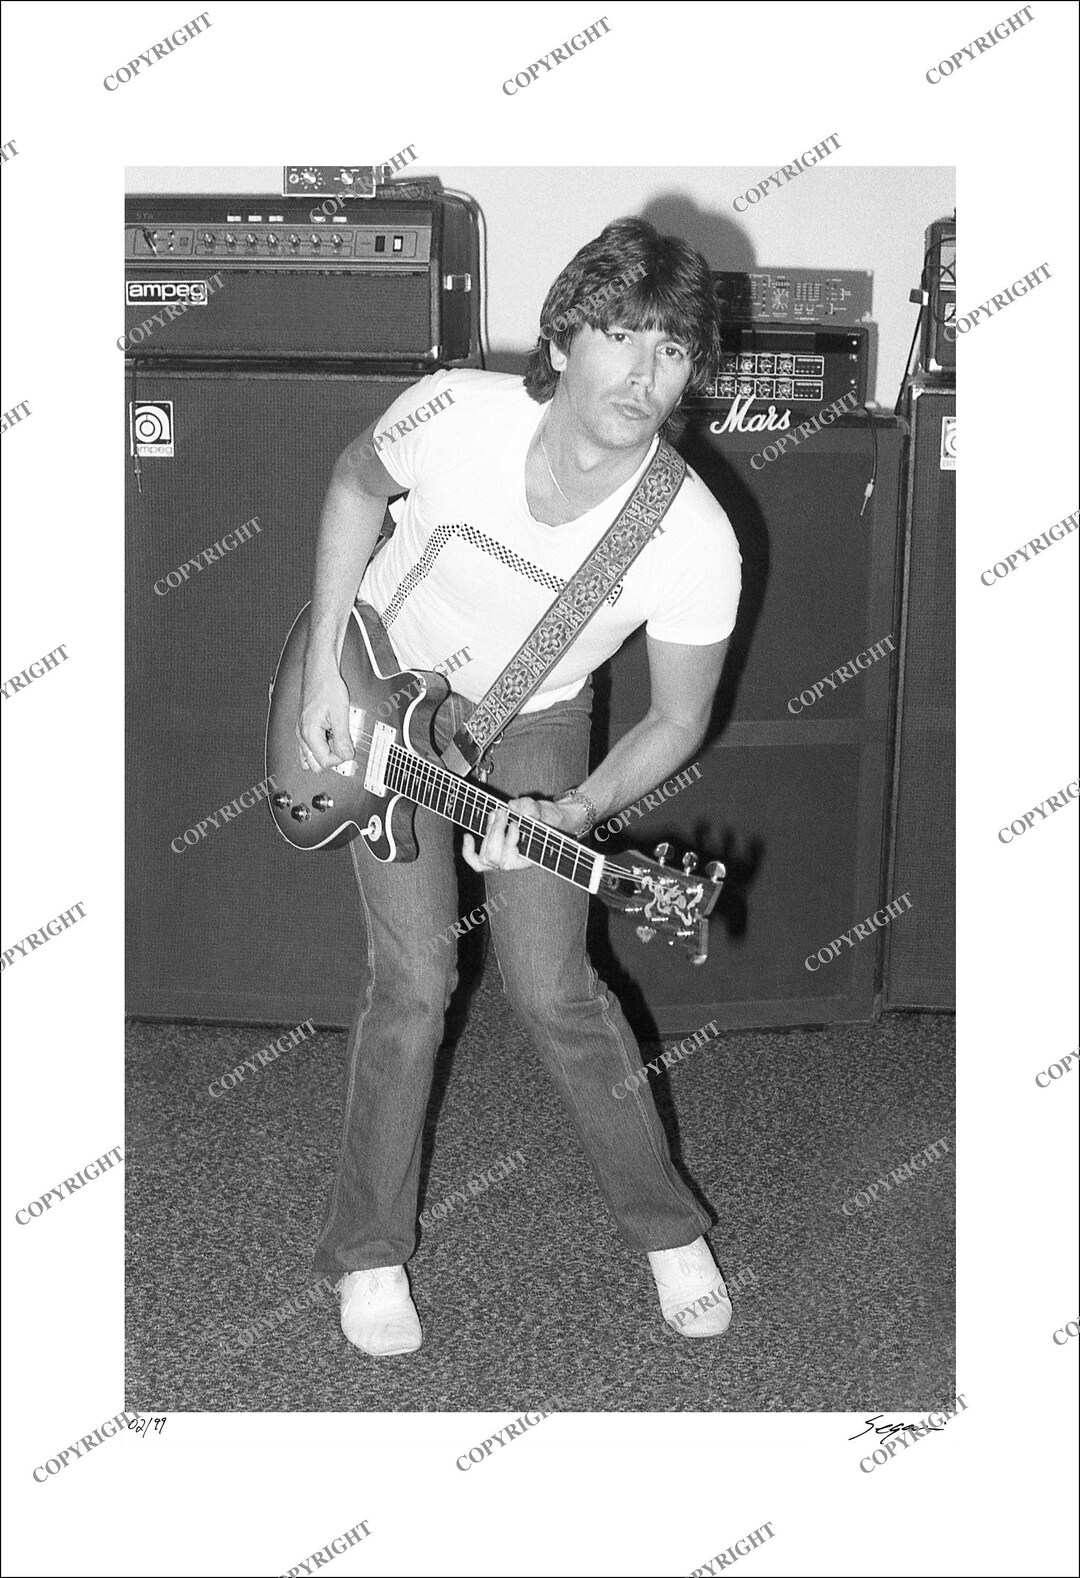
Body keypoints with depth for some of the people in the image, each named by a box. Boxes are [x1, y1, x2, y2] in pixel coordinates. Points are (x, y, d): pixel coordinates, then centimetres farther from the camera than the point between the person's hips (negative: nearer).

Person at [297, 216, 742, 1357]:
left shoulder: (695, 542, -29)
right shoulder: (457, 415, -29)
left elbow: (677, 719, -12)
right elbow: (356, 485, -5)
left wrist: (579, 814, -28)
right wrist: (325, 667, -9)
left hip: (533, 721, 0)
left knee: (551, 991, -5)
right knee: (413, 985, -6)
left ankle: (668, 1228, 20)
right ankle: (369, 1252, 15)